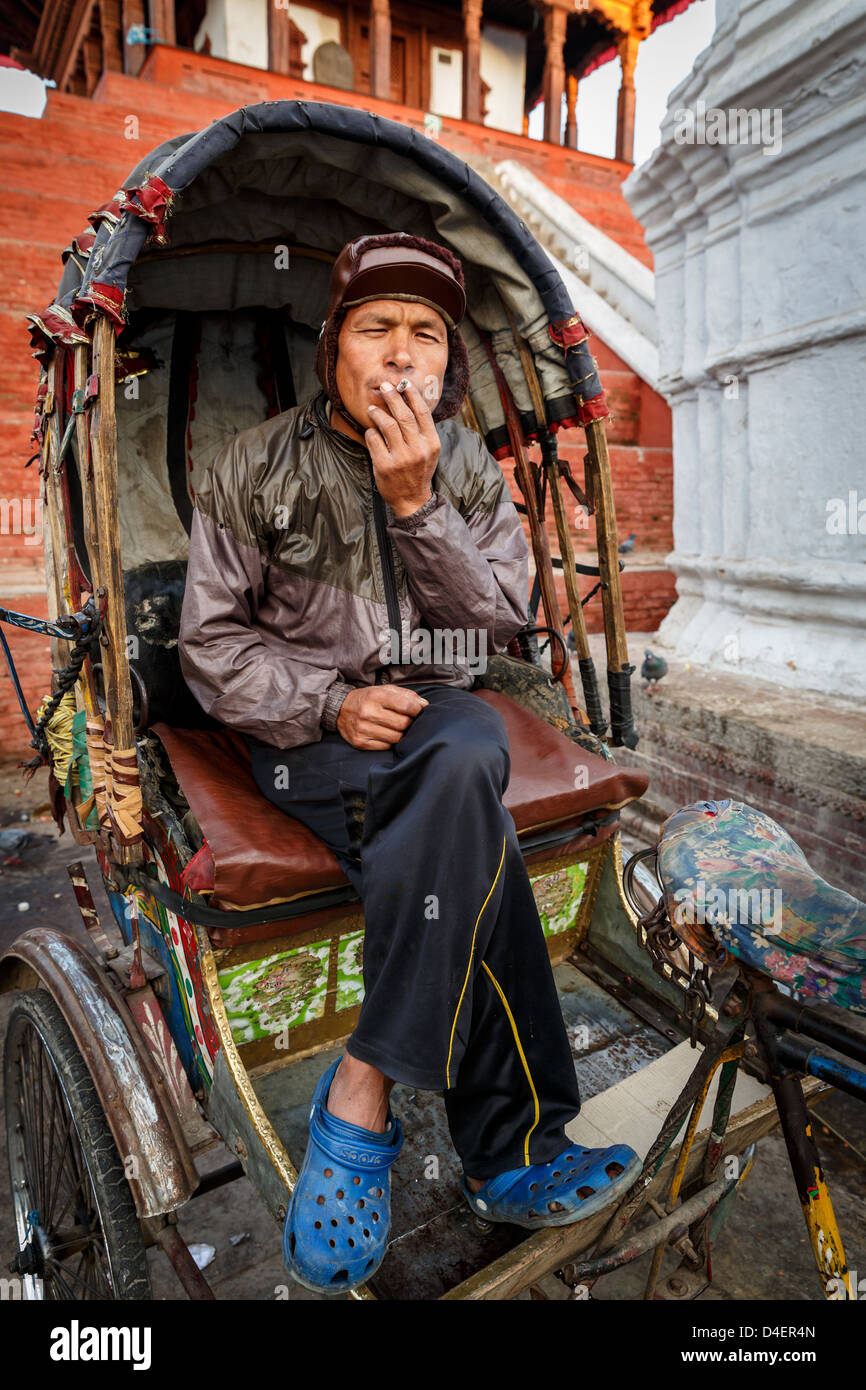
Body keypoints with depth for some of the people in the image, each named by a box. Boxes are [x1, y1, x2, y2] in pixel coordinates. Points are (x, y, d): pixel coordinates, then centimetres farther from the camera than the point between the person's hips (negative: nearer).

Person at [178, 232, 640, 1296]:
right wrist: (331, 703, -18)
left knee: (468, 760, -34)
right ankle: (508, 1155, -17)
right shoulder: (257, 468, -1)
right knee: (475, 848, -31)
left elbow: (502, 617, -2)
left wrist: (417, 504, -15)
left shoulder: (469, 466, 8)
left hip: (436, 718, 4)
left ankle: (363, 1092, -23)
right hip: (303, 731, -3)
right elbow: (212, 641, -2)